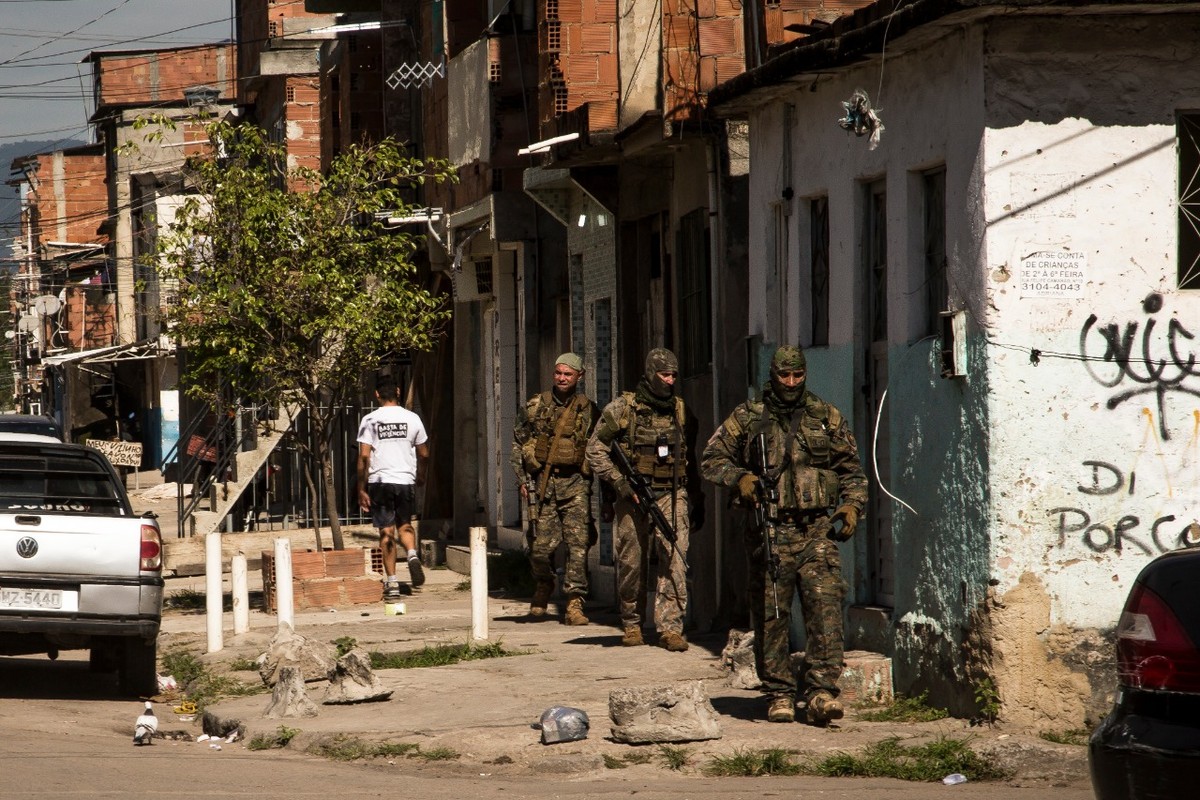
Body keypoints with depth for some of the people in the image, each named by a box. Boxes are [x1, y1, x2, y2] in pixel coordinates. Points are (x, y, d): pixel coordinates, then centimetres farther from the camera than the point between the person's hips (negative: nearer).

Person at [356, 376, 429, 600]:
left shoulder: (369, 420, -5)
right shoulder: (412, 419, 2)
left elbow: (364, 457, -8)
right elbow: (423, 454, 10)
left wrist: (361, 489, -2)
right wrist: (421, 476, 29)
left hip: (380, 481, -2)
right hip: (406, 480, 2)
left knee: (386, 532, 4)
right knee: (405, 525, 20)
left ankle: (392, 583, 2)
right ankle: (412, 555, -10)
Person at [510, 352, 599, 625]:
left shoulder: (588, 410, 5)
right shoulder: (535, 407, 7)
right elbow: (518, 443, 15)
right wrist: (522, 479, 8)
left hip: (575, 483, -1)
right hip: (542, 482, 1)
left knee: (578, 543, -10)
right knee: (541, 546, 0)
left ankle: (574, 603, -7)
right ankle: (544, 584, 30)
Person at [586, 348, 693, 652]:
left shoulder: (679, 409, 9)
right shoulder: (622, 408, -4)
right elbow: (595, 448, -1)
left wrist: (693, 496, 19)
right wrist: (619, 481, -11)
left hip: (670, 495, 2)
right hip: (633, 496, -2)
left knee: (674, 558, -10)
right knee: (631, 562, 6)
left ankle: (670, 627, -11)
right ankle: (632, 624, 22)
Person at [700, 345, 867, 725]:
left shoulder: (827, 418, 11)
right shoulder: (747, 418, 7)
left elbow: (852, 469, 17)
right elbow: (711, 459, 10)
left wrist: (851, 506, 2)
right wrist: (739, 478, -9)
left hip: (816, 529, 0)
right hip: (769, 532, 0)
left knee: (825, 607, -13)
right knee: (771, 615, 2)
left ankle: (822, 691, -15)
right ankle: (779, 695, 10)